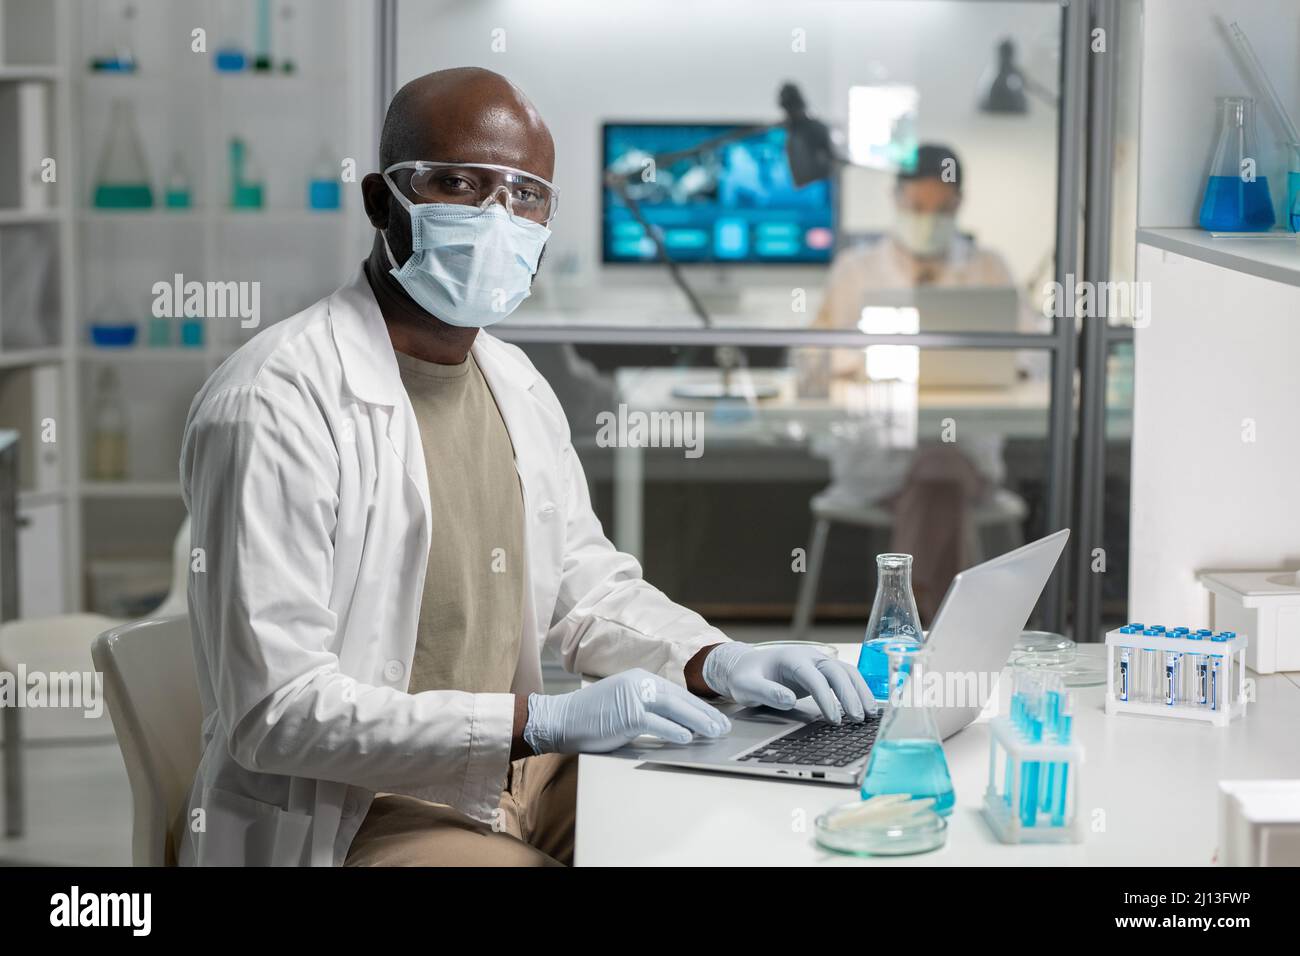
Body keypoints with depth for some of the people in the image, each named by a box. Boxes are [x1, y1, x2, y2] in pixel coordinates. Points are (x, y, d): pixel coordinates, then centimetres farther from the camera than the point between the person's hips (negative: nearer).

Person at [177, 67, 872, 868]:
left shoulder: (516, 384, 9)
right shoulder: (276, 405, -19)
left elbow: (588, 585, 19)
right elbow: (278, 712, -25)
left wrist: (715, 663, -2)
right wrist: (544, 720, -30)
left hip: (514, 773, 9)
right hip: (348, 819, -8)